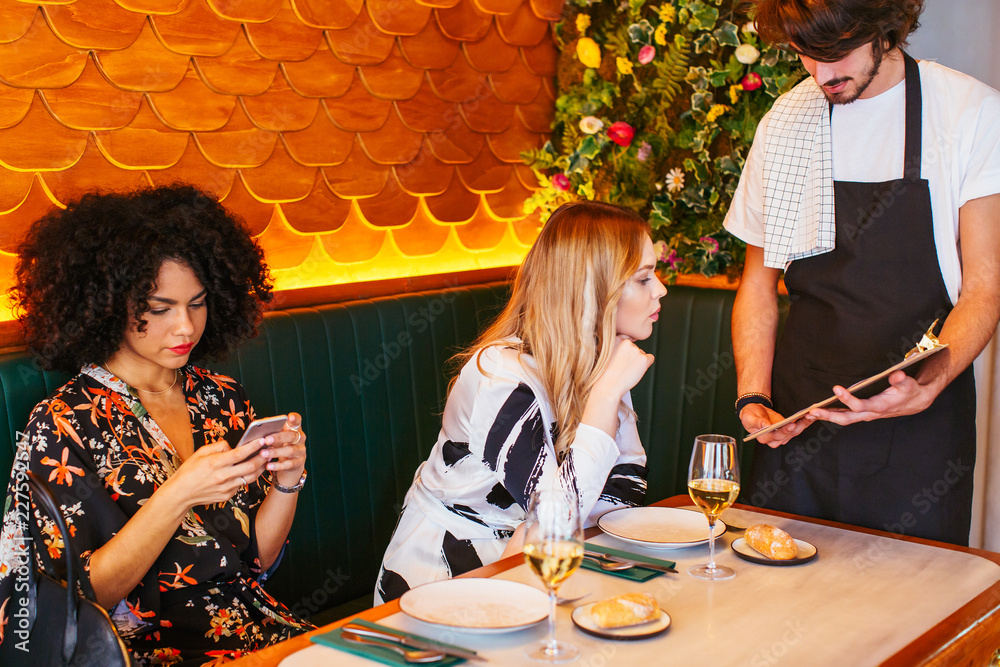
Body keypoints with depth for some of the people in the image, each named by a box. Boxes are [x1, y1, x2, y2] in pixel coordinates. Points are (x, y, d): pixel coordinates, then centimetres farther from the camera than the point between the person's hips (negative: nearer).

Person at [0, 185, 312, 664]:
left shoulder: (222, 399, 8)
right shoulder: (63, 427, -7)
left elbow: (257, 559, 9)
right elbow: (79, 600, -12)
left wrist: (286, 481, -9)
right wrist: (178, 495, -22)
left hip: (257, 628, 5)